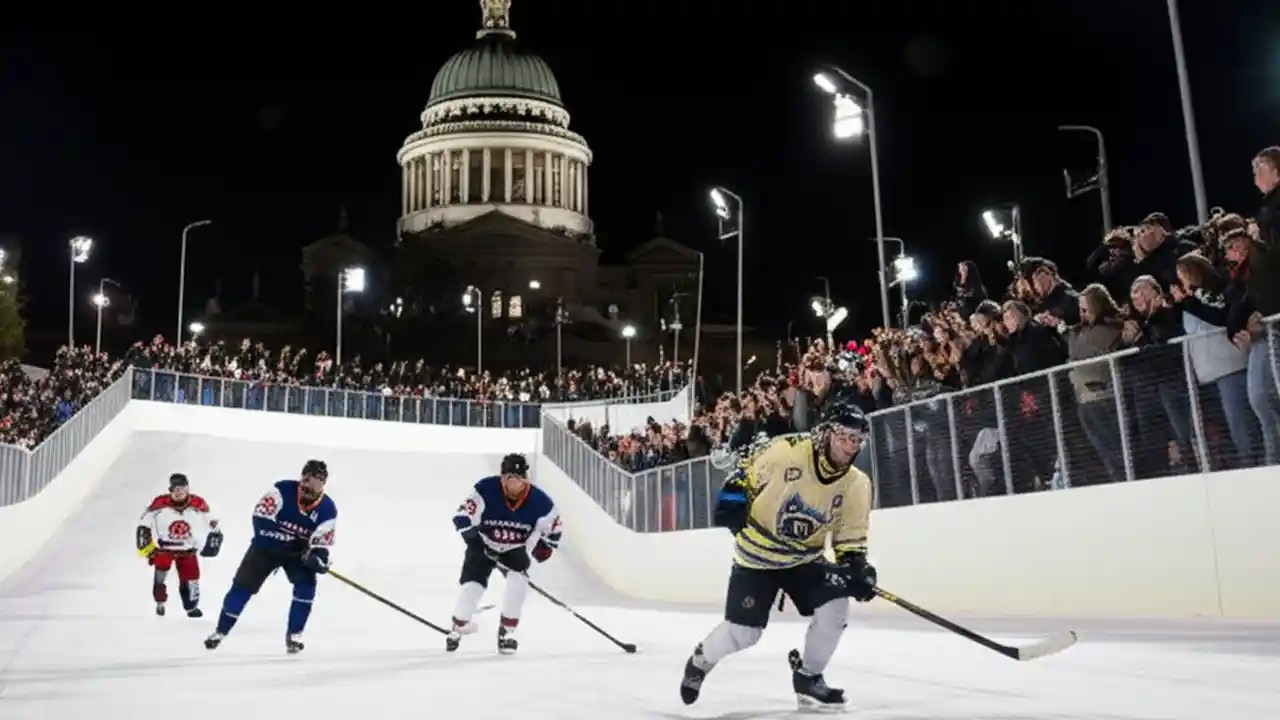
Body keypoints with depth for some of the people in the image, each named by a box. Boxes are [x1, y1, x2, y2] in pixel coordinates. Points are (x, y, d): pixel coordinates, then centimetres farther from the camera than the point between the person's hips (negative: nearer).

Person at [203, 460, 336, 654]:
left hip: (298, 551, 1)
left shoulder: (328, 509, -17)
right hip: (267, 546, -1)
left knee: (306, 585, -20)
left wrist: (318, 557, -37)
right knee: (243, 586, -2)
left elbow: (322, 544, -17)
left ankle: (294, 635, -6)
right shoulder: (283, 490, -24)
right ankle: (220, 631, 15)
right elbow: (260, 518, -25)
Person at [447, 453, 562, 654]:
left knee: (518, 579, -22)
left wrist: (545, 546, -16)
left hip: (515, 549, 1)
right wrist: (476, 544, -30)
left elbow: (554, 527, -3)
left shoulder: (539, 501, -21)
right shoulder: (485, 490, -28)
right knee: (472, 584, -11)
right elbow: (462, 518, -23)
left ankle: (507, 631, -4)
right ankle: (458, 627, 20)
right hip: (483, 545, -1)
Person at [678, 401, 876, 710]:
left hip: (804, 558, 4)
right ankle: (700, 662, 27)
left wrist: (856, 567, -19)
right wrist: (732, 500, -21)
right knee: (742, 633, -6)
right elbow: (744, 476, -7)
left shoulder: (857, 485, -11)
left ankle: (808, 677, 5)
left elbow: (850, 539, -3)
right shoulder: (786, 450, -24)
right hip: (756, 556, -4)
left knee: (835, 606, -18)